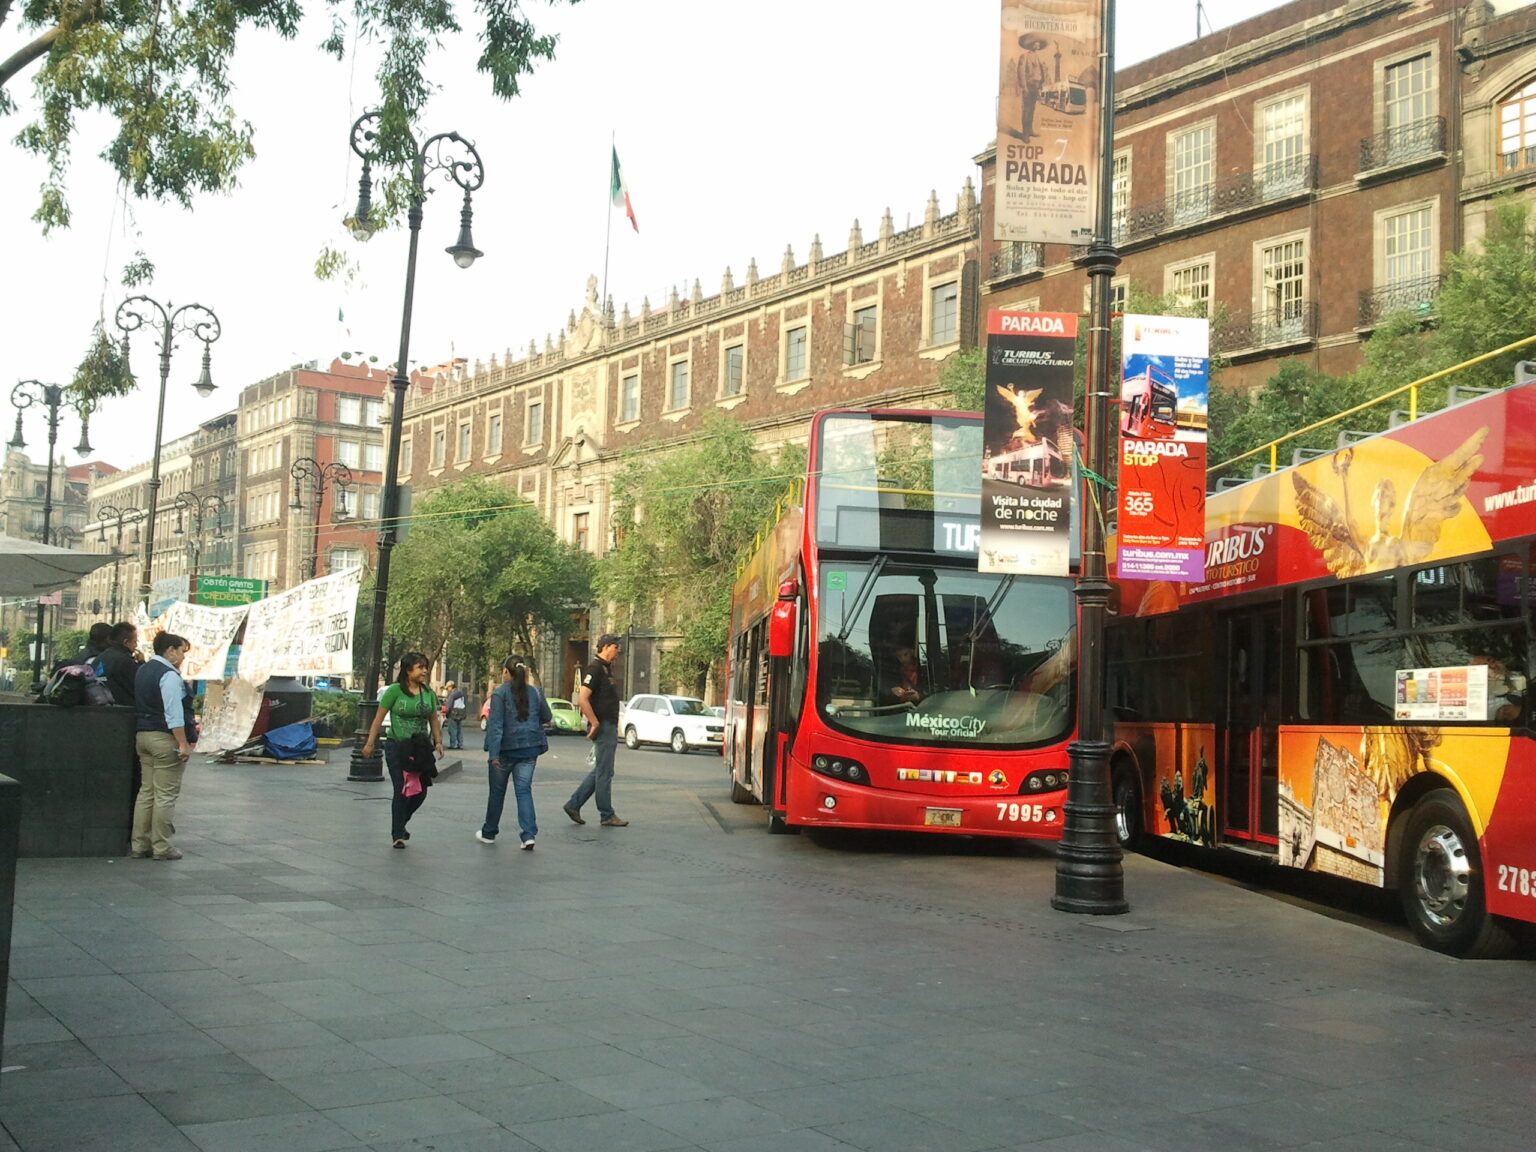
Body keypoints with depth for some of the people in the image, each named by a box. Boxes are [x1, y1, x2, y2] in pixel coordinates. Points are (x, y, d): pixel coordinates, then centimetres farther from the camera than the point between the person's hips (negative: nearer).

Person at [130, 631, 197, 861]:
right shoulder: (169, 676, -15)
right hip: (165, 738, -10)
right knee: (165, 794, -4)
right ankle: (161, 847, -1)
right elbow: (174, 713, -20)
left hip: (143, 736, 10)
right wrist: (183, 743, -18)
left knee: (146, 791, 12)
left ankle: (139, 844, 14)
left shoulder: (143, 670, 15)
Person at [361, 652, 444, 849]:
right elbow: (379, 717, -6)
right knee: (401, 792, -3)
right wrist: (370, 743, -7)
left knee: (420, 792, 6)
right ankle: (397, 834, 10)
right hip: (397, 747, -5)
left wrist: (438, 741, 5)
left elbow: (434, 719, 15)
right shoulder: (394, 691, -8)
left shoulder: (428, 693, 7)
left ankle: (400, 823, 31)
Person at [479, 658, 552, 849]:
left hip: (506, 748, -3)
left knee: (497, 791, 12)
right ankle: (528, 835, -13)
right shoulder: (535, 692, 5)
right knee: (524, 790, 2)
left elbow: (496, 724, -14)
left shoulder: (500, 693, -8)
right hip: (529, 748, 3)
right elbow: (546, 717, 14)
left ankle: (489, 833, 26)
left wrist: (494, 753, -18)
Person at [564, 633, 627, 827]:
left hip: (609, 727, 10)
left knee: (600, 771, 14)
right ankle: (607, 816, 5)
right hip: (603, 727, -10)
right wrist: (595, 724, -21)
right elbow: (582, 699, -23)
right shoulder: (595, 669, -15)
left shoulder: (606, 668, 16)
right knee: (604, 772, -2)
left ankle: (573, 805, 18)